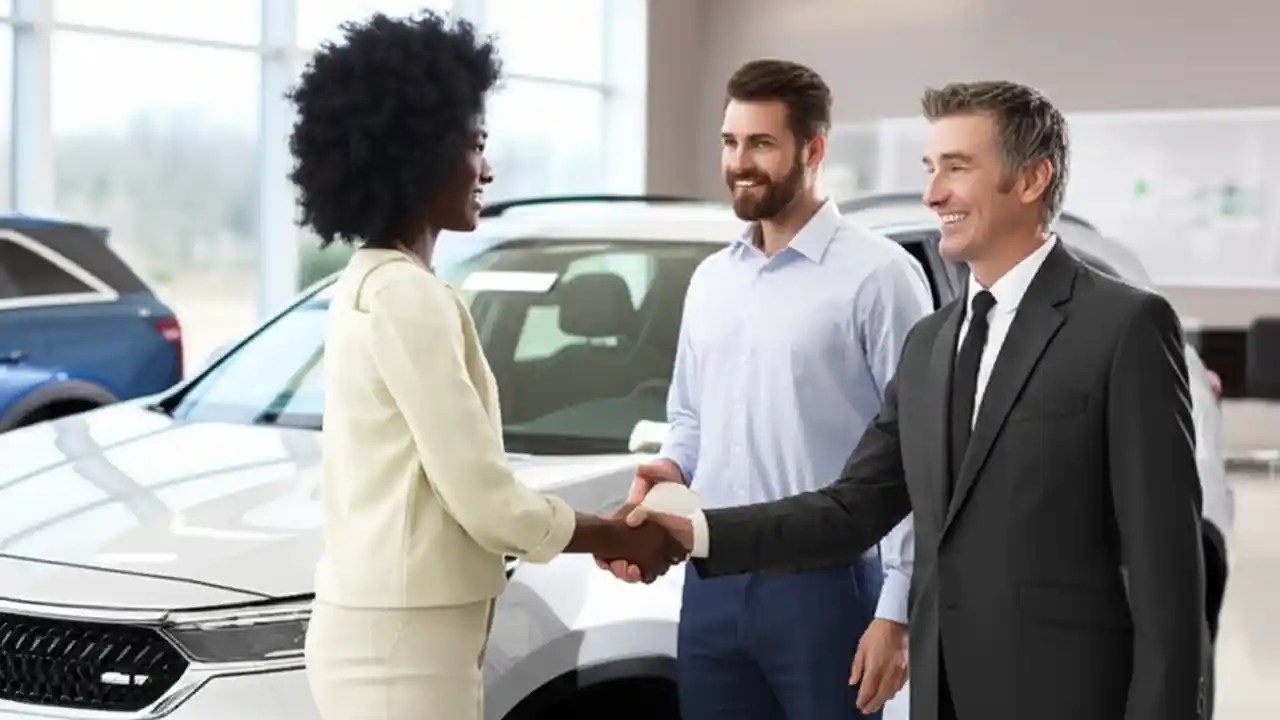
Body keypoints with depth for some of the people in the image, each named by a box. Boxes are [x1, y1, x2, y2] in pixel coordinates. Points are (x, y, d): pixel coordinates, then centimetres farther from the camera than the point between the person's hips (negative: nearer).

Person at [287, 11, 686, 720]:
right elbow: (485, 499, -18)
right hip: (399, 648, -10)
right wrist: (624, 536, -4)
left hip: (391, 632, 10)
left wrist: (602, 529, 13)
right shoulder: (407, 295, -17)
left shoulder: (373, 284, 14)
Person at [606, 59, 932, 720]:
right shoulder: (709, 279, 14)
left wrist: (896, 611, -14)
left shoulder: (877, 275, -7)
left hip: (822, 588, -6)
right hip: (711, 589, 6)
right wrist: (669, 471, 0)